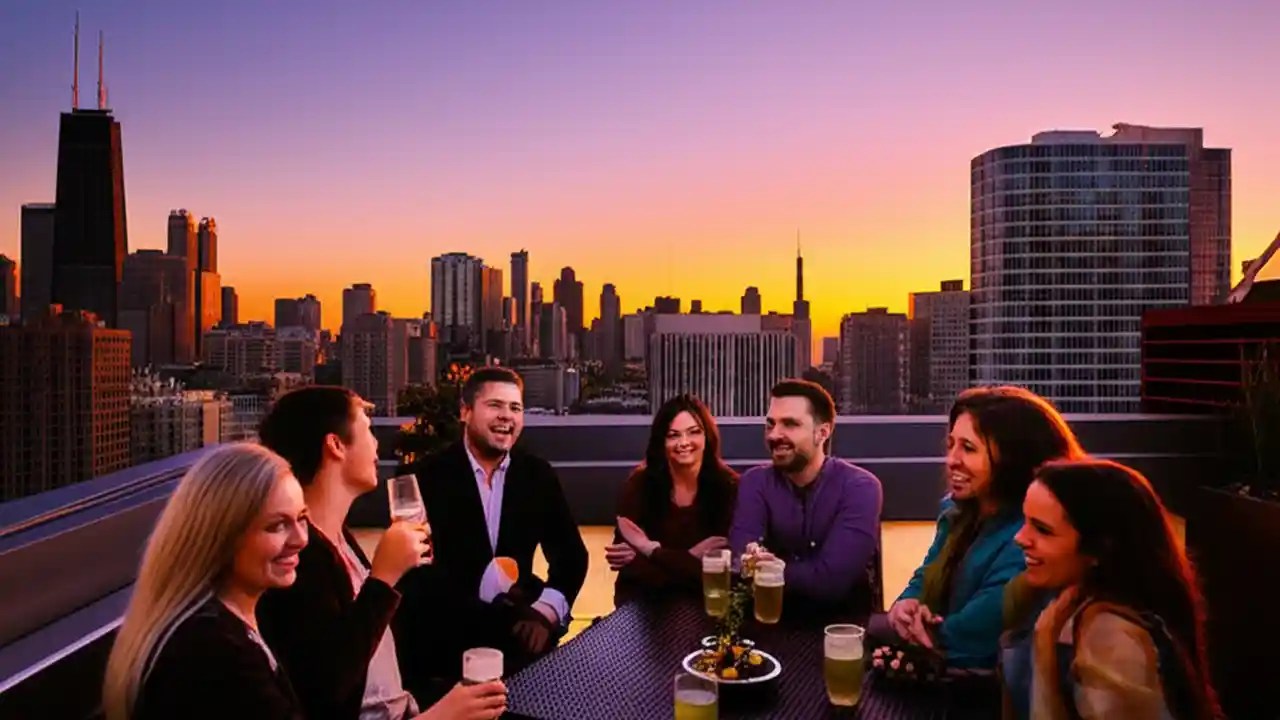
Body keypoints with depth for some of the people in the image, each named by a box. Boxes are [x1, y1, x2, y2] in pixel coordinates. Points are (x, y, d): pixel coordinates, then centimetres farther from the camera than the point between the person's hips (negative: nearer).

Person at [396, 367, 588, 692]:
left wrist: (545, 612, -14)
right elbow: (414, 567, -13)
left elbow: (571, 554, 5)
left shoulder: (538, 474, 4)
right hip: (439, 629, -3)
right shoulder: (427, 477, -6)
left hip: (516, 621, 3)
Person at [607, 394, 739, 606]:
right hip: (643, 599, 0)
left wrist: (650, 549, -14)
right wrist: (691, 557, -20)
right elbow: (622, 559, -12)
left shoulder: (729, 486, -7)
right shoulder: (639, 484, -6)